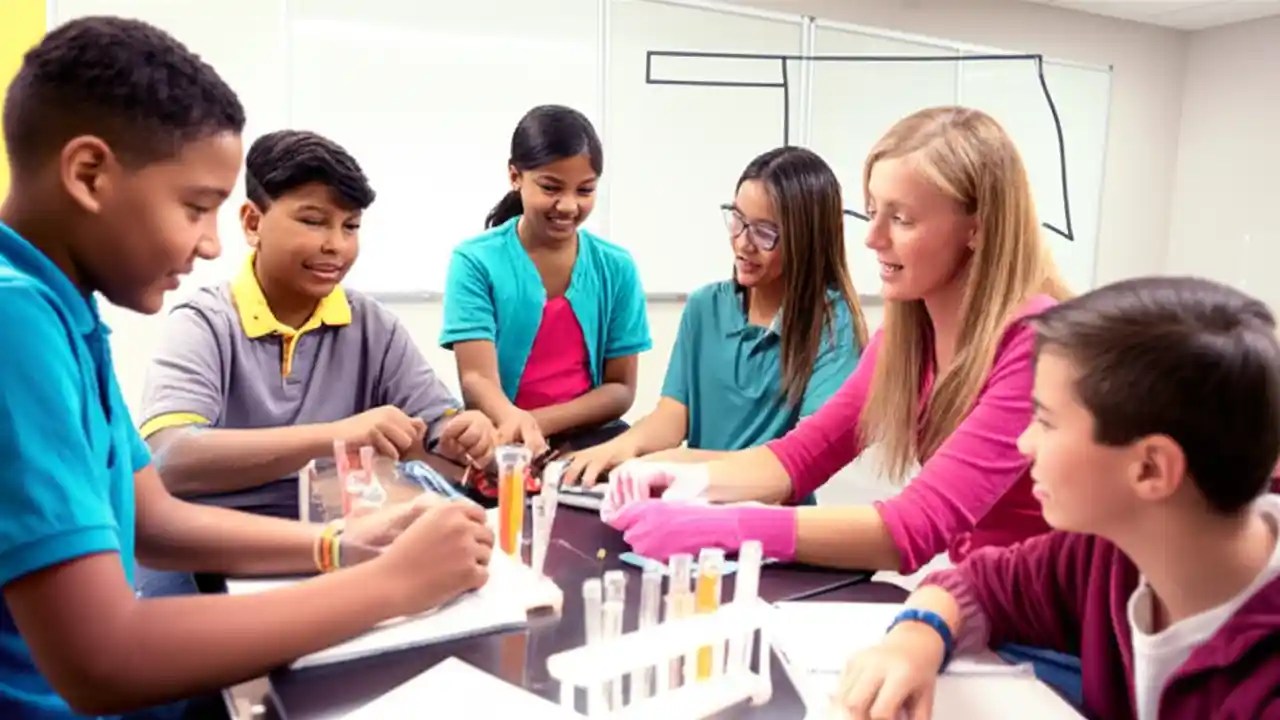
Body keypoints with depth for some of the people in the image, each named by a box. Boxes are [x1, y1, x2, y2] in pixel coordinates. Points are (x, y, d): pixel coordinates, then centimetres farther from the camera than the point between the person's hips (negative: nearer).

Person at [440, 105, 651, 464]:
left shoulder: (616, 267, 3)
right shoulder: (476, 261, -4)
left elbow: (621, 389, 3)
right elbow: (477, 379, -13)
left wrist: (538, 422, -12)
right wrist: (515, 420, -35)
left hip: (589, 441, 3)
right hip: (501, 443, -2)